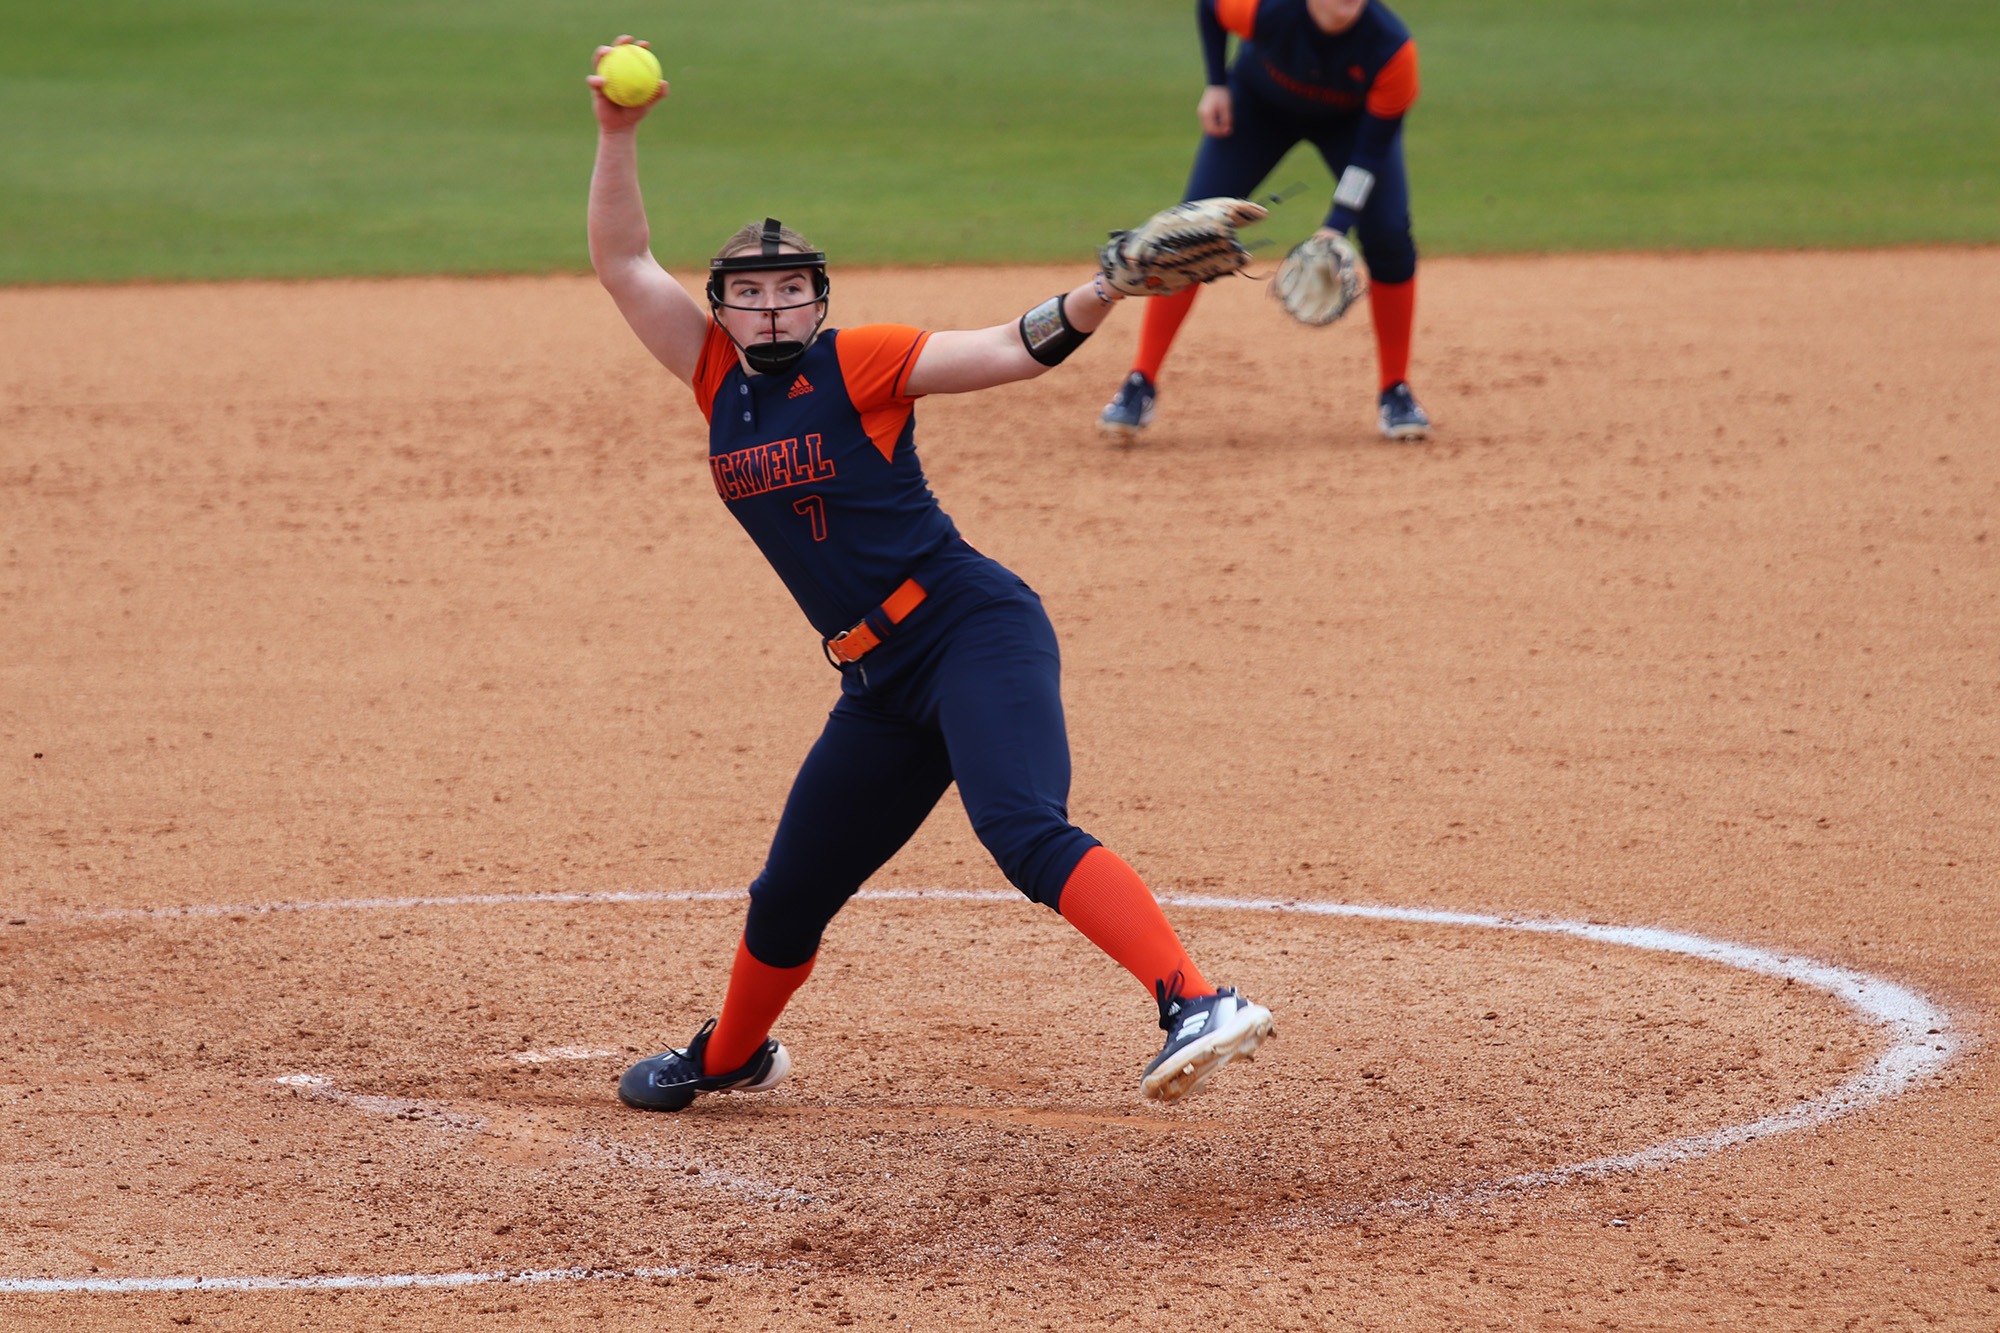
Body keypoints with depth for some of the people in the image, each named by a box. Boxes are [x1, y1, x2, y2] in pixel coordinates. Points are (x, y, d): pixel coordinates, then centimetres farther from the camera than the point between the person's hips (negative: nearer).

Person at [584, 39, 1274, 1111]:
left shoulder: (860, 363, -6)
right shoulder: (719, 377, 9)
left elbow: (1015, 349, -14)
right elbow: (622, 260, 8)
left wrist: (1105, 289, -31)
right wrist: (618, 133, -4)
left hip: (975, 630, -7)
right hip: (881, 682, 7)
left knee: (1026, 833, -30)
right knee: (789, 896, 19)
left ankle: (1198, 1005, -43)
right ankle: (731, 1058, 46)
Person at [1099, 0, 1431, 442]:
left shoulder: (1393, 48, -39)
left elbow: (1373, 147, -29)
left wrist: (1337, 228, -36)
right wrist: (1216, 85, -16)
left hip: (1353, 119, 0)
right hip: (1259, 104, 0)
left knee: (1388, 237, -18)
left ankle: (1396, 393, 0)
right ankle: (1140, 386, -3)